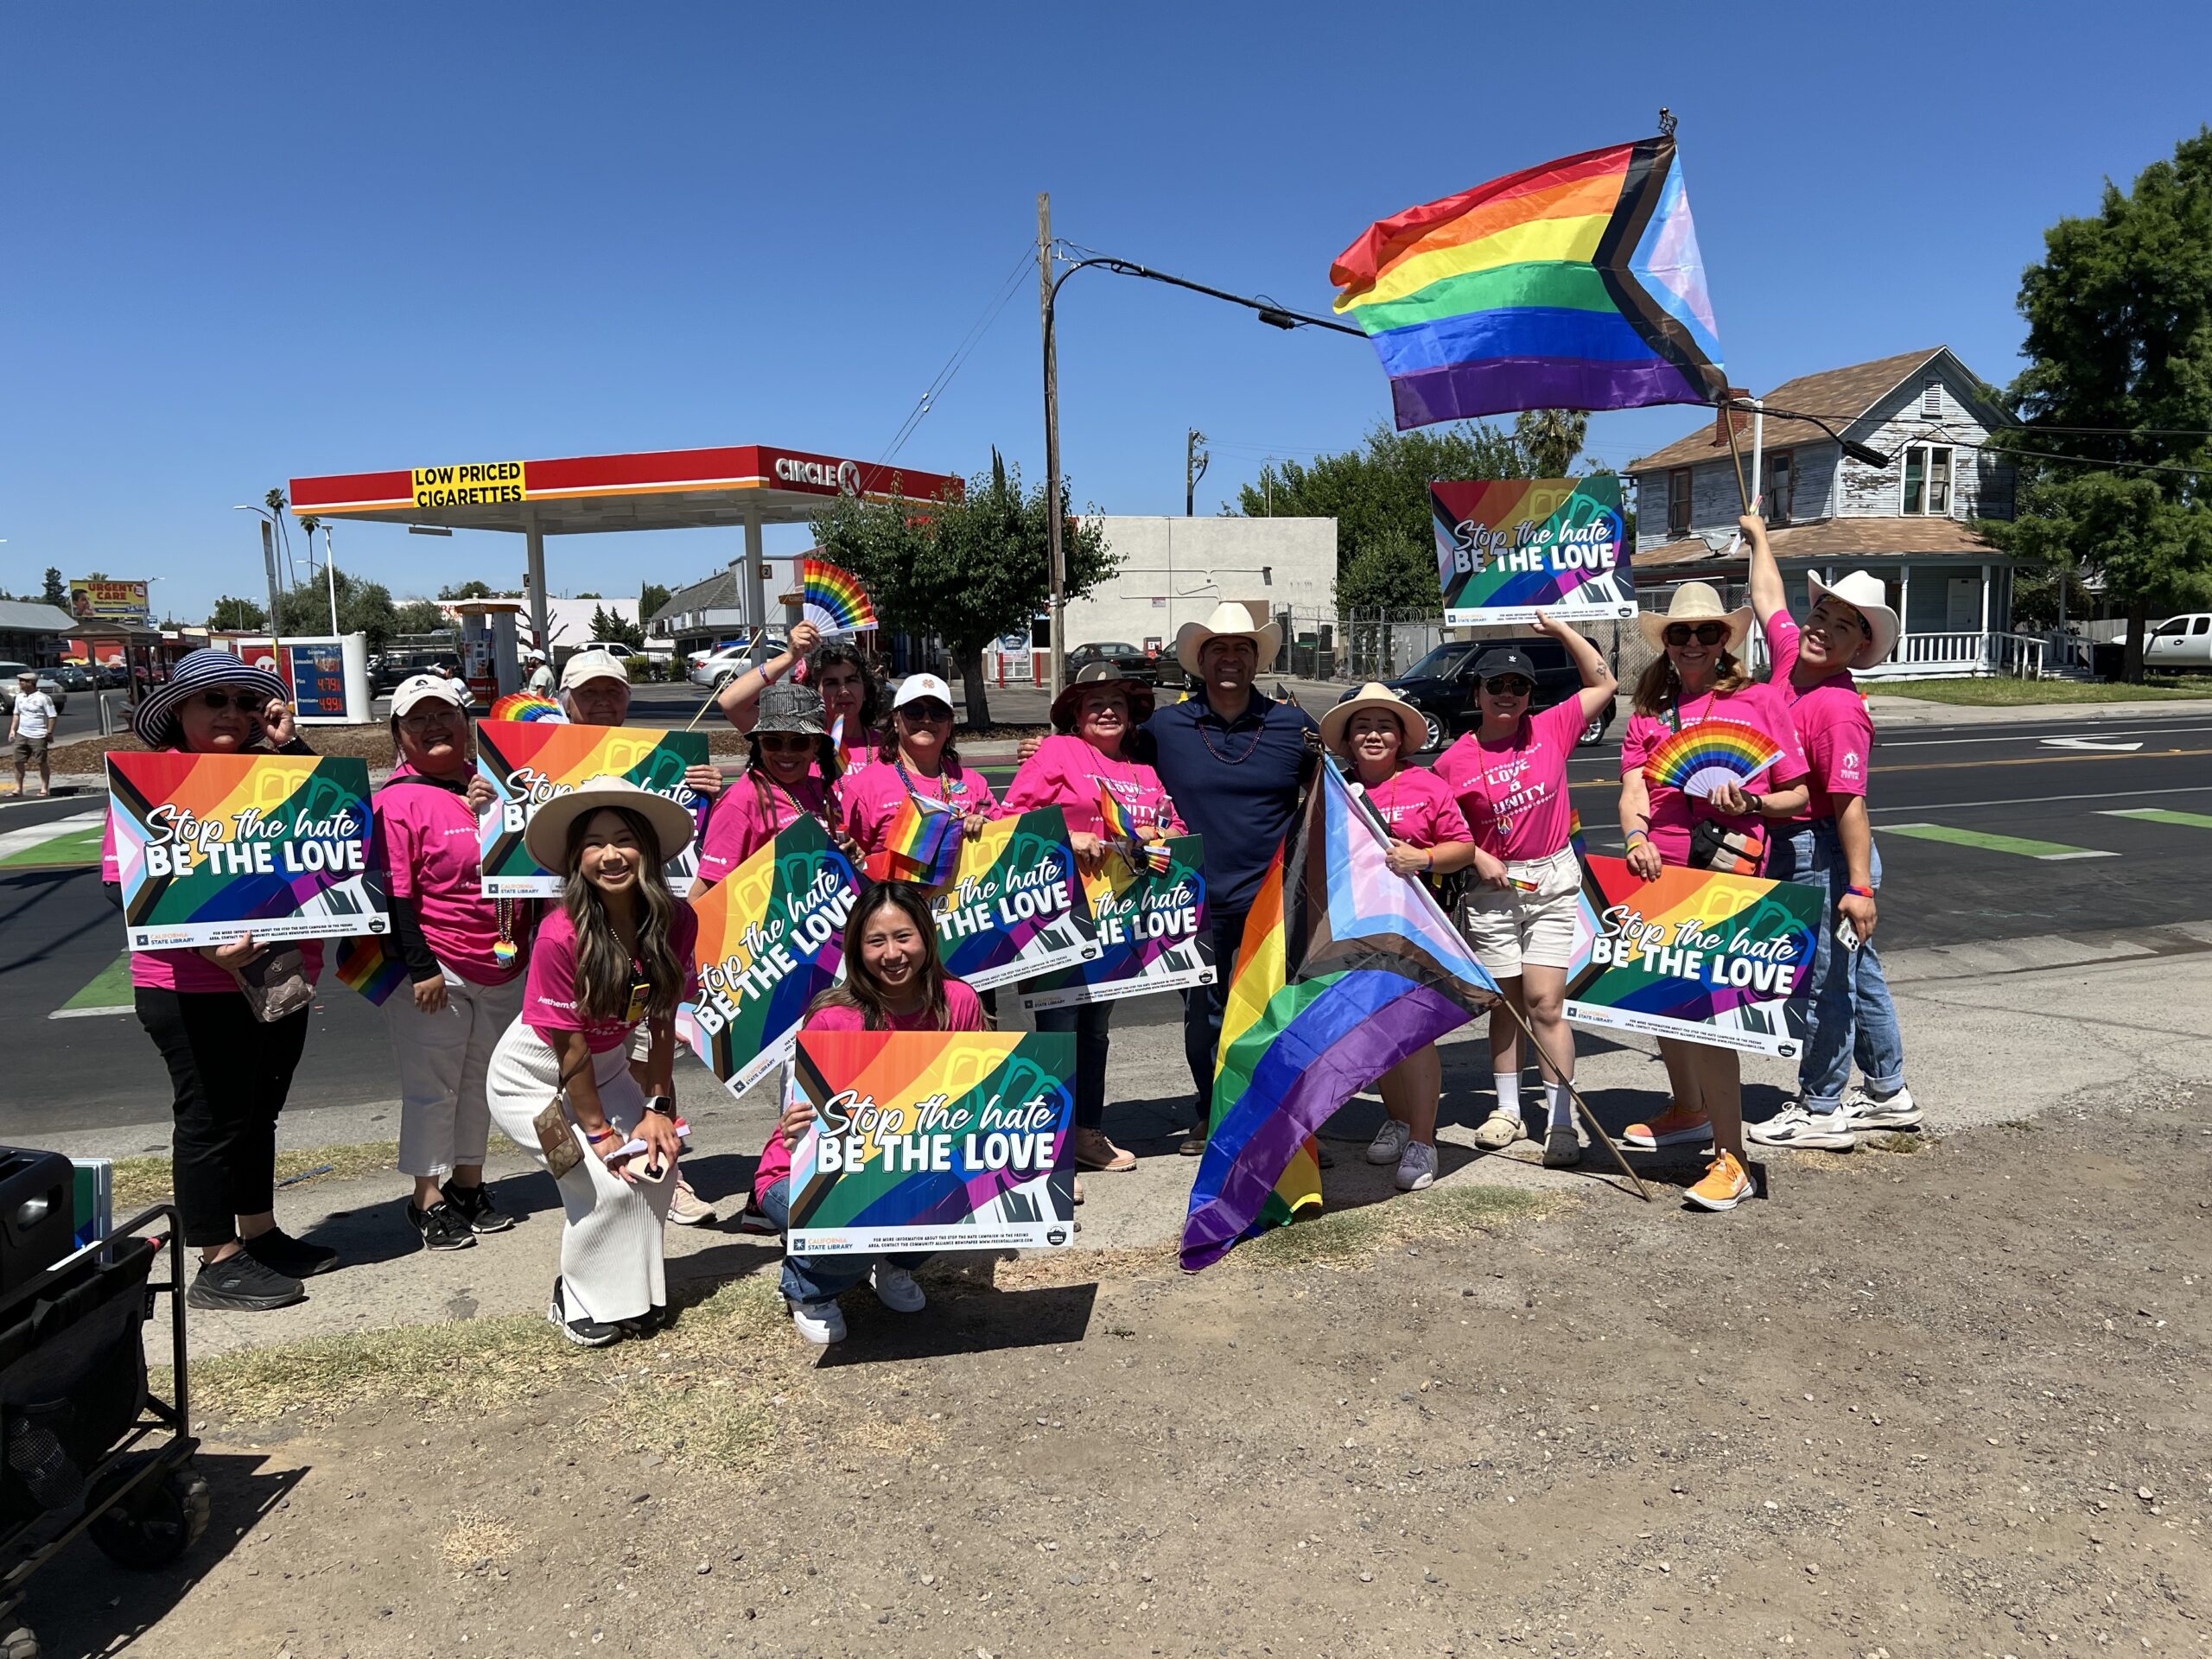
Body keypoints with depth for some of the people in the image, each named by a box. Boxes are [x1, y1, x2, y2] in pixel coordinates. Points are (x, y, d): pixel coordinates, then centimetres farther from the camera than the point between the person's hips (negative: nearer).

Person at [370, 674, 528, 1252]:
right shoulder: (398, 801, -11)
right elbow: (392, 894, -15)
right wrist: (420, 967, -18)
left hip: (503, 967, 6)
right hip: (434, 972, -6)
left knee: (480, 1080, 16)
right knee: (432, 1086, 4)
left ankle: (469, 1183, 31)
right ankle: (428, 1199, 18)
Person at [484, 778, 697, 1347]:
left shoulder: (676, 921, -16)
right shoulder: (561, 936, -30)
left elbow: (661, 1023, -7)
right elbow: (569, 1047, -23)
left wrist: (658, 1108, -9)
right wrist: (599, 1132, -17)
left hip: (606, 1068, 5)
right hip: (534, 1077, -5)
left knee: (658, 1162, -10)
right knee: (607, 1180, -17)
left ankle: (636, 1288, 14)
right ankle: (580, 1301, 8)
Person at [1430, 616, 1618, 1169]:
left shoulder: (1551, 729, 1)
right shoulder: (1454, 761, -3)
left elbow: (1603, 684, 8)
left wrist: (1560, 630, 1)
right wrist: (1477, 857, -10)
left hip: (1552, 880, 0)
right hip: (1492, 886, 0)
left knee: (1544, 1003, -5)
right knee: (1505, 1003, 9)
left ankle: (1561, 1123, 1)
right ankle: (1507, 1109, 23)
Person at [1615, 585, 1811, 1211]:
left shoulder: (1758, 700, 6)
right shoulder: (1648, 712, 16)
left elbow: (1799, 795, 6)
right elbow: (1633, 792, 5)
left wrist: (1751, 804, -14)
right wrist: (1636, 837, -15)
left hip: (1728, 869, -5)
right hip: (1658, 869, 5)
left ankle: (1730, 1159, -5)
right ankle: (1688, 1111, 40)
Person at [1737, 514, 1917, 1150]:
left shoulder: (1840, 708, -21)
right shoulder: (1788, 652, 3)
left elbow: (1849, 803, -25)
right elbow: (1768, 598, 22)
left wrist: (1859, 887, -26)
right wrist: (1757, 537, 34)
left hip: (1823, 852, -9)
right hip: (1789, 846, 9)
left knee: (1825, 981, 2)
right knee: (1855, 972, 19)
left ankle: (1820, 1111, 15)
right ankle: (1888, 1093, 33)